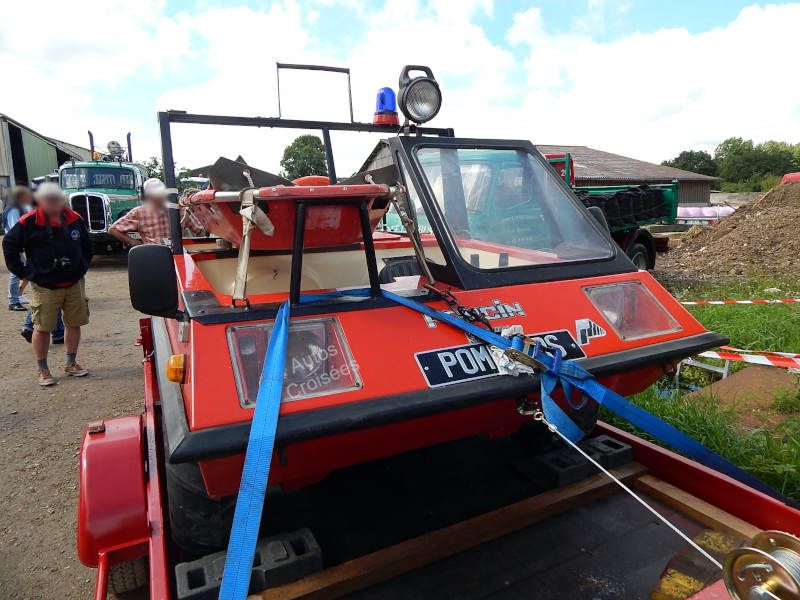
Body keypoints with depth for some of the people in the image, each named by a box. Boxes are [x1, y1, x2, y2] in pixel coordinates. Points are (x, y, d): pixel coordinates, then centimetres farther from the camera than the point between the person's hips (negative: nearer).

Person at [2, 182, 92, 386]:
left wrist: (82, 268, 14)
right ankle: (43, 370, 15)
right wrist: (24, 273, -1)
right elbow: (9, 245, 0)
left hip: (74, 283, 4)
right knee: (42, 328, 1)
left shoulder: (75, 219, 4)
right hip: (44, 286, -3)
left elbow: (86, 246, 20)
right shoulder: (29, 222, -8)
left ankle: (71, 363, 25)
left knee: (74, 323, 10)